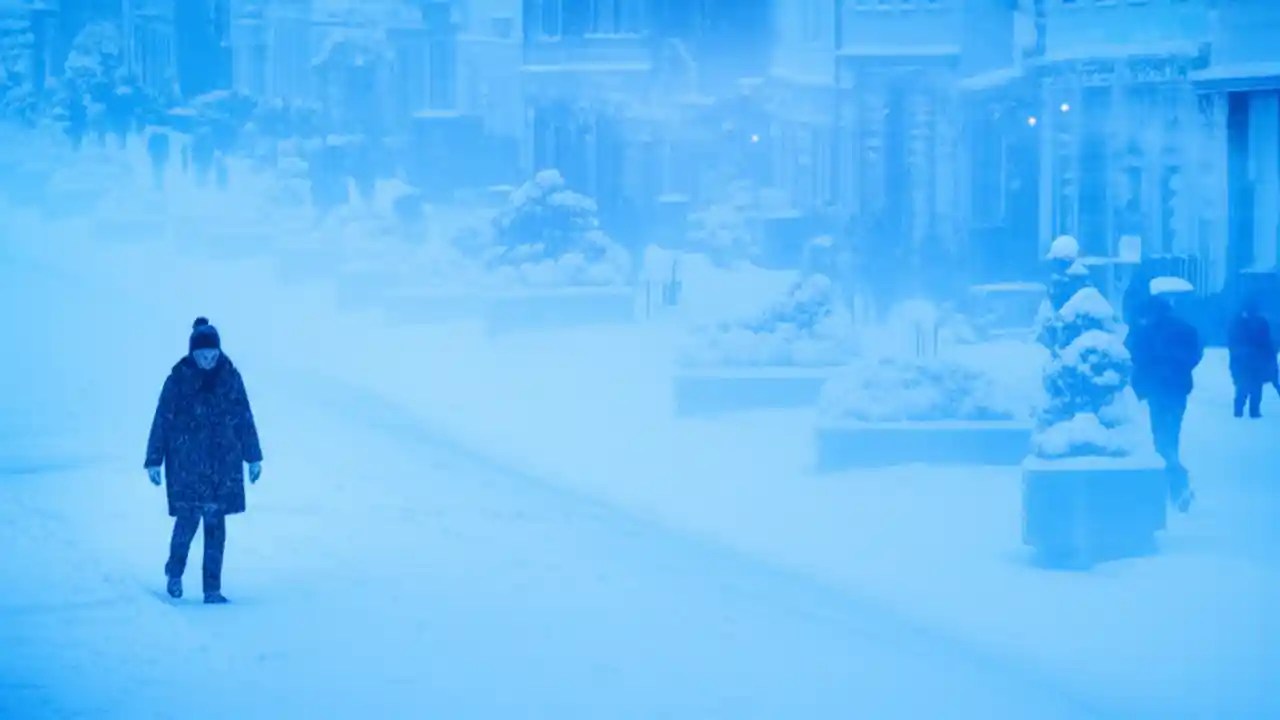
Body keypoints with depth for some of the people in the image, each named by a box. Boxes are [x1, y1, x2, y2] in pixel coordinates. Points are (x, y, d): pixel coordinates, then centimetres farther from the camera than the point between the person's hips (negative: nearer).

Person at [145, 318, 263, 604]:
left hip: (223, 463, 2)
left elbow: (245, 418, 8)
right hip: (187, 462, -2)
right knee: (188, 518, -8)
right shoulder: (179, 379, -5)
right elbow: (162, 420, -2)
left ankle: (213, 589, 4)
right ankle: (175, 571, 21)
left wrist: (253, 457, 10)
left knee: (215, 524, -1)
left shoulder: (230, 377, 2)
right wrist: (154, 461, -4)